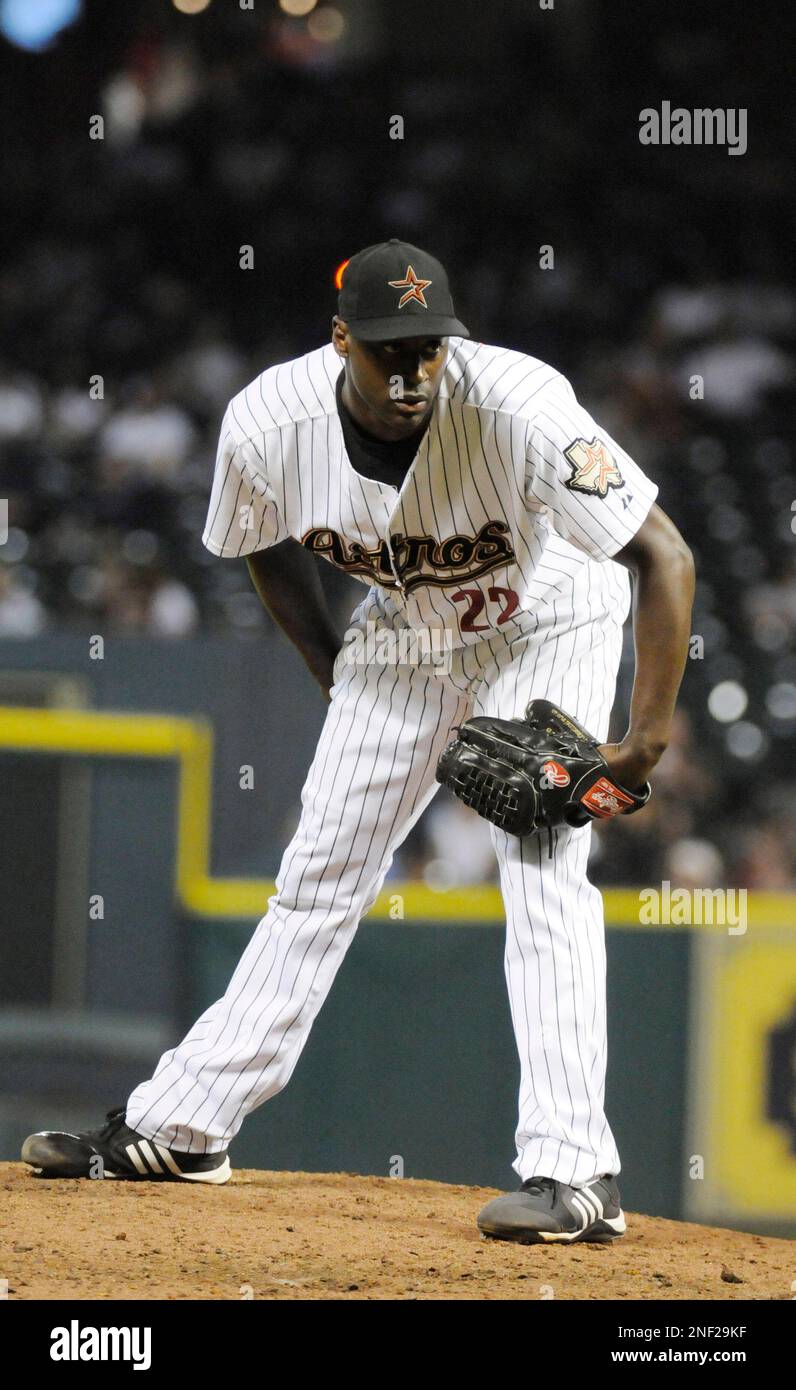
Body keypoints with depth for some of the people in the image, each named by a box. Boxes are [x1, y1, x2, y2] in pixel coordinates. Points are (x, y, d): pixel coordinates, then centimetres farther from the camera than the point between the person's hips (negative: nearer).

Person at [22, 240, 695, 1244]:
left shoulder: (517, 407, -36)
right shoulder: (269, 424, -24)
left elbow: (663, 556, -33)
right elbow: (269, 546, 2)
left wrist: (649, 732, -35)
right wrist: (335, 674, 2)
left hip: (544, 626, -4)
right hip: (401, 632, 4)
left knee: (543, 871, -20)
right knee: (318, 876, 9)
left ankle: (573, 1173, -23)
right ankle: (177, 1127, 18)